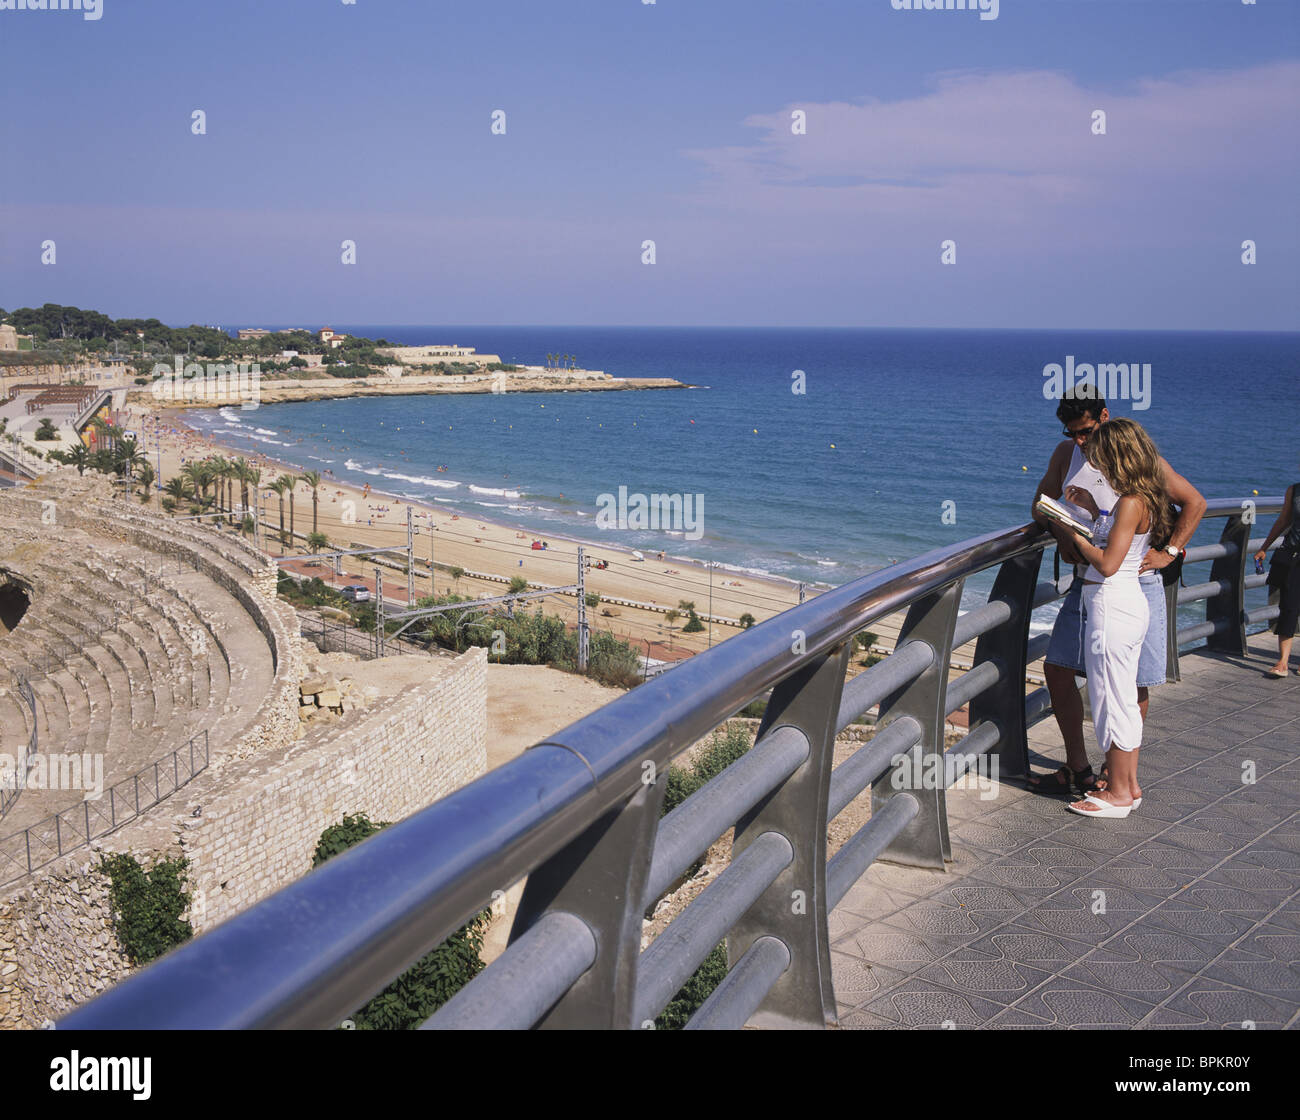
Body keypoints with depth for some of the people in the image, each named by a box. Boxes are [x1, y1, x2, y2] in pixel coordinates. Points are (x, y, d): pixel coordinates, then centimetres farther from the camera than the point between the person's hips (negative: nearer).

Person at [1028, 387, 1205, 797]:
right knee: (1057, 669, 2)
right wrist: (1062, 536, -1)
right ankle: (1078, 767, 13)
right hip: (1086, 582, 5)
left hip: (1135, 583, -5)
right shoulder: (1066, 453, 6)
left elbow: (1194, 502, -1)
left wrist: (1168, 553, -8)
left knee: (1133, 683, 1)